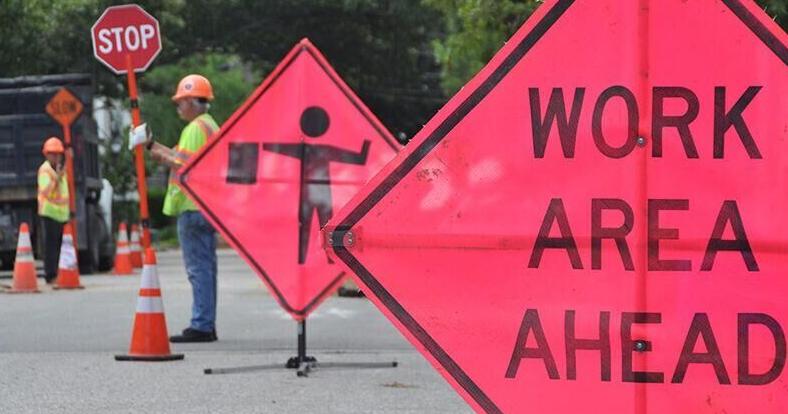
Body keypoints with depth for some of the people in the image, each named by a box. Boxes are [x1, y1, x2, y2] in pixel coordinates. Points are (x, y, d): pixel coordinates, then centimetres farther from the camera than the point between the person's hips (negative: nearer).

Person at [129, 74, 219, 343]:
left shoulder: (195, 128, -12)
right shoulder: (211, 126, 19)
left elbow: (184, 165, -19)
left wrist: (162, 156, -5)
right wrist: (154, 146, 16)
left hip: (193, 207, -10)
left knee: (198, 268, -9)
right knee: (205, 267, 11)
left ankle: (201, 326, -10)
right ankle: (207, 326, 15)